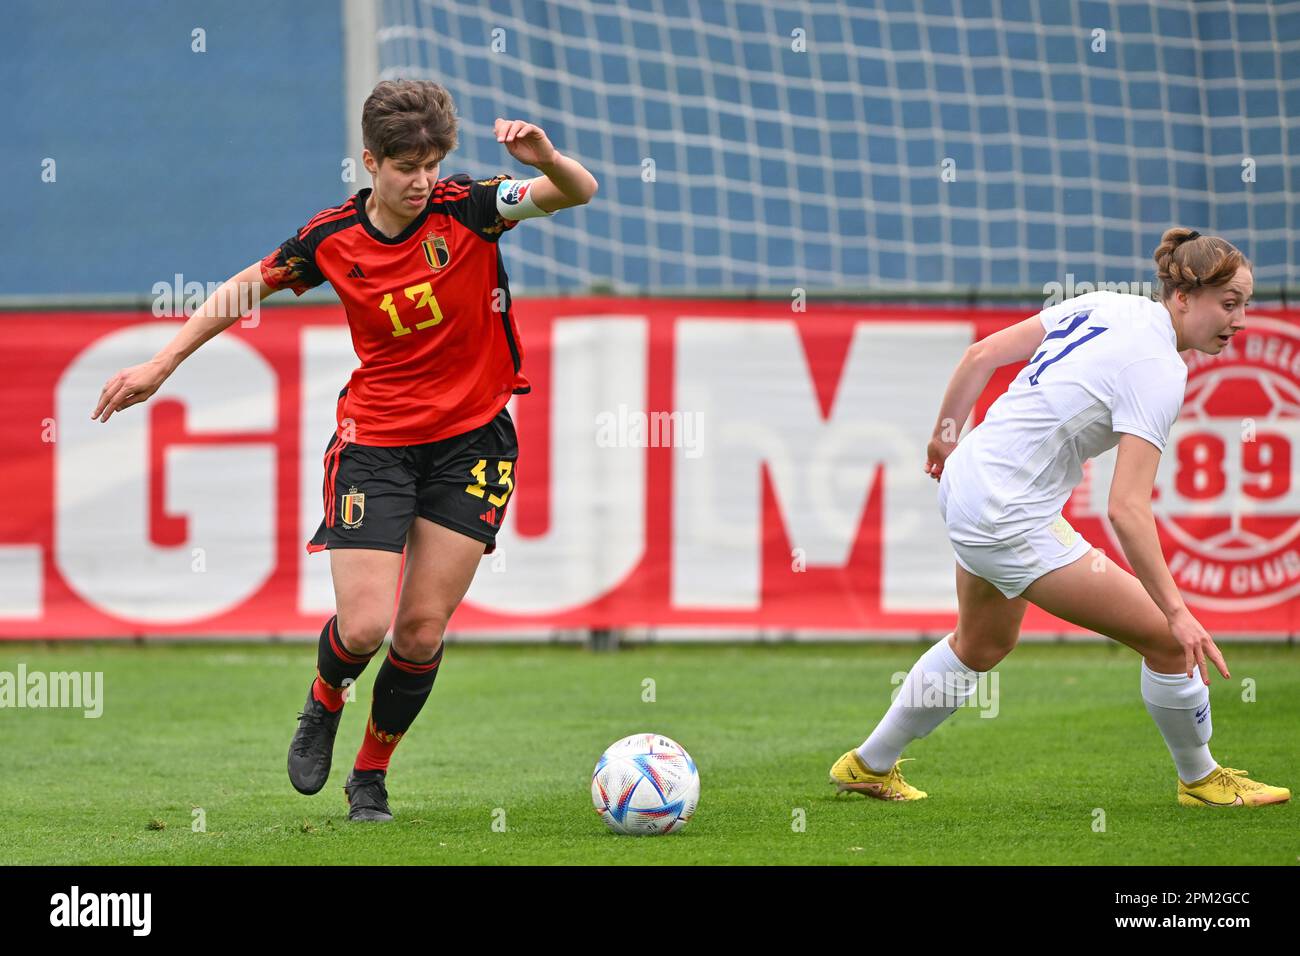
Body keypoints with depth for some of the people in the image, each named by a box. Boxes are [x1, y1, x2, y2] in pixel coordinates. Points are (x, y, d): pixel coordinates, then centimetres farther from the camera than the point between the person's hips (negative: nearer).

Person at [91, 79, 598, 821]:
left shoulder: (466, 209, -11)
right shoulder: (332, 239, -6)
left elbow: (580, 192, -21)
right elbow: (250, 286, 11)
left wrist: (545, 159, -43)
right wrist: (162, 365, 11)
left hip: (472, 439, 0)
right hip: (375, 439, 0)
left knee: (423, 629, -1)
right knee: (364, 626, -12)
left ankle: (372, 772, 22)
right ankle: (325, 704, 24)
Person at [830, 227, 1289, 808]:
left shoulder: (1103, 305, 2)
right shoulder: (1156, 369, -21)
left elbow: (982, 354, 7)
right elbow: (1126, 508, -28)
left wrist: (946, 433, 23)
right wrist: (1177, 612, -28)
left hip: (966, 478, 9)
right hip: (1011, 520, -9)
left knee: (983, 645, 33)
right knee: (1166, 639, -4)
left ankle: (869, 766, 46)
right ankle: (1199, 779, 17)